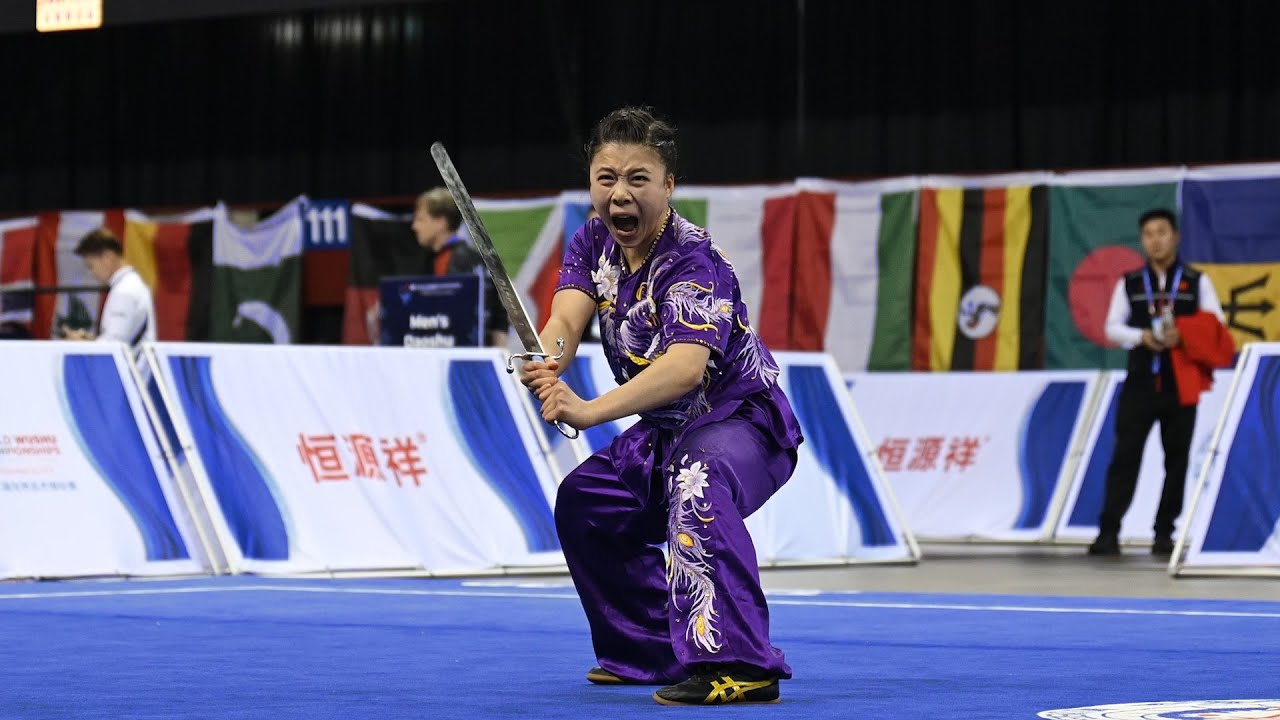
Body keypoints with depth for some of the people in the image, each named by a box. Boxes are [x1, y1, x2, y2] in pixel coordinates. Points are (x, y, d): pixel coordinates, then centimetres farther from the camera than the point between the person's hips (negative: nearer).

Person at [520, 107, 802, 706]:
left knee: (697, 483, -38)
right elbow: (566, 319, -20)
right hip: (667, 431, 9)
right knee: (582, 505, 15)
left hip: (740, 418, -9)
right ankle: (653, 652, 31)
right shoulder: (593, 242, -3)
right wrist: (546, 365, -45)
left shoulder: (692, 261, -27)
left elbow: (686, 365, -42)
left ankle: (738, 665, -49)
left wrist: (590, 411, -56)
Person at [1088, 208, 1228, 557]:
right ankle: (1109, 532, -7)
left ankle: (1164, 533, 13)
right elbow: (1112, 327, 5)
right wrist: (1142, 337, -14)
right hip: (1140, 383, 0)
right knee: (1125, 456, -5)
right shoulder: (1130, 283, 8)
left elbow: (1216, 326, -1)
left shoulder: (1196, 282, 4)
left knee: (1176, 459, 4)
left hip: (1181, 385, 0)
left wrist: (1183, 337, -19)